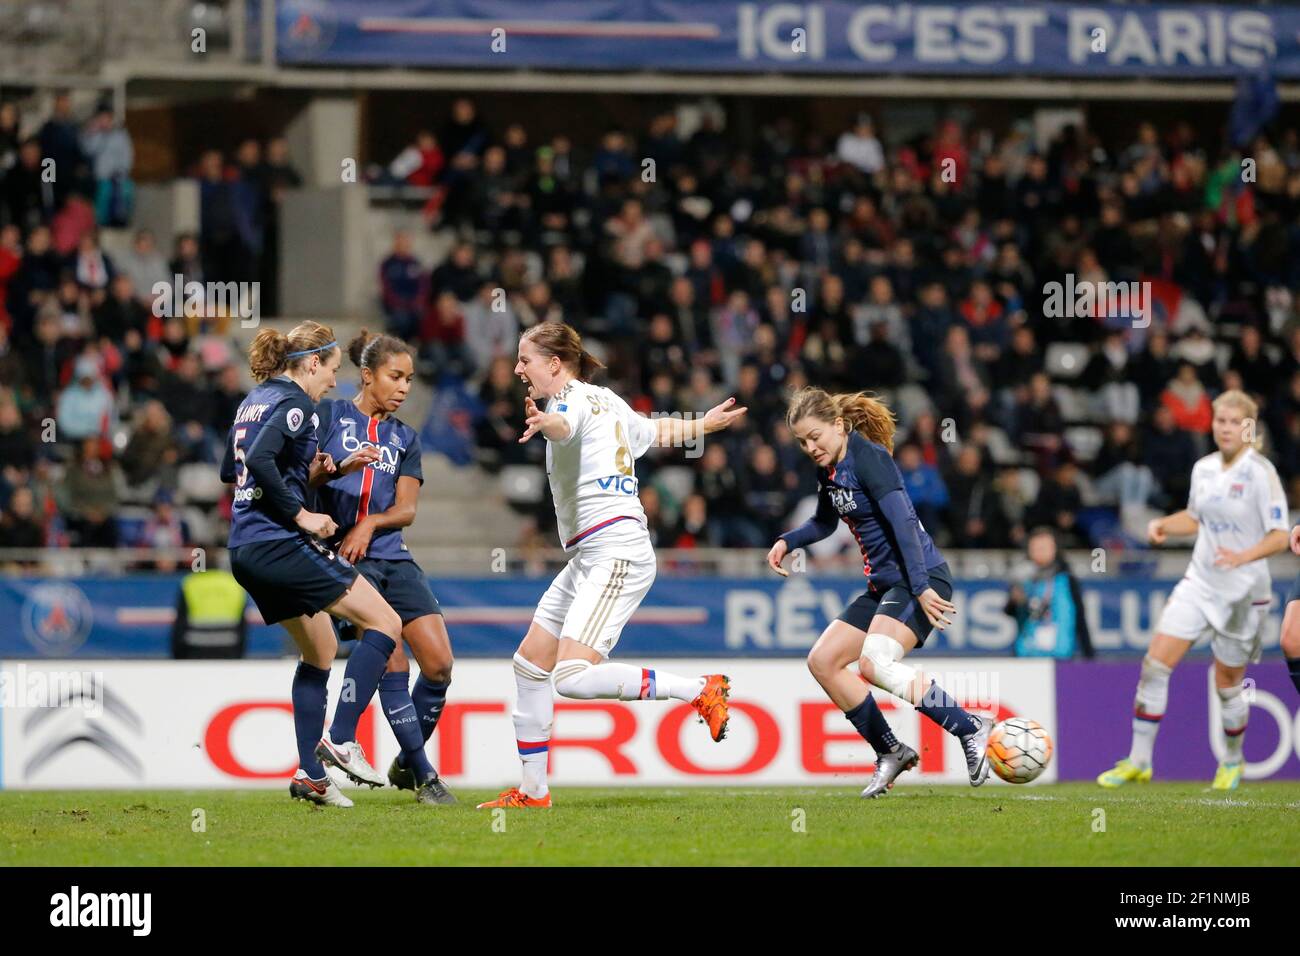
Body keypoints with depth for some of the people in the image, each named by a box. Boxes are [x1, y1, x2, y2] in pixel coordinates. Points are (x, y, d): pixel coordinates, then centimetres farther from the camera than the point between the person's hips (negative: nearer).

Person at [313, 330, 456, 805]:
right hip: (342, 556, -5)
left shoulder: (404, 438, 18)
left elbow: (407, 508, 8)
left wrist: (369, 524, -11)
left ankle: (405, 765, 14)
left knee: (439, 663, -5)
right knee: (393, 660, -17)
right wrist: (335, 467, -22)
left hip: (392, 556, 5)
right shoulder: (331, 414, 5)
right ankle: (422, 775, -9)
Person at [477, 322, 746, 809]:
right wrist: (703, 425, 55)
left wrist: (545, 422, -57)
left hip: (615, 551, -11)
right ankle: (533, 790, 15)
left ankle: (701, 690, -12)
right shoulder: (606, 401, 19)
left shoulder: (575, 396, -8)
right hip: (589, 557, 11)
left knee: (573, 677, -21)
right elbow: (657, 430, 34)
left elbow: (565, 426, -33)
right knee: (529, 663, 10)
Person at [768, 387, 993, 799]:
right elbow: (825, 522, 34)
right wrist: (788, 541, 16)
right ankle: (890, 752, 11)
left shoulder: (869, 457, -14)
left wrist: (921, 586, -28)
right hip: (884, 584, 10)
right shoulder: (829, 470, 13)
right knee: (823, 661, 6)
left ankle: (971, 728, -21)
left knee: (874, 663, -28)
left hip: (920, 578, -10)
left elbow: (903, 521, -22)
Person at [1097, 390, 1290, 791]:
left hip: (1243, 590, -5)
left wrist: (1244, 556, -34)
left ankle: (1232, 762, 31)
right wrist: (1164, 524, 2)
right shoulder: (1203, 469, 5)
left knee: (1227, 684, 6)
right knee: (1155, 664, -8)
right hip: (1199, 582, 5)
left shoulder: (1260, 473, -14)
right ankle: (1139, 761, -1)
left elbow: (1279, 536, -17)